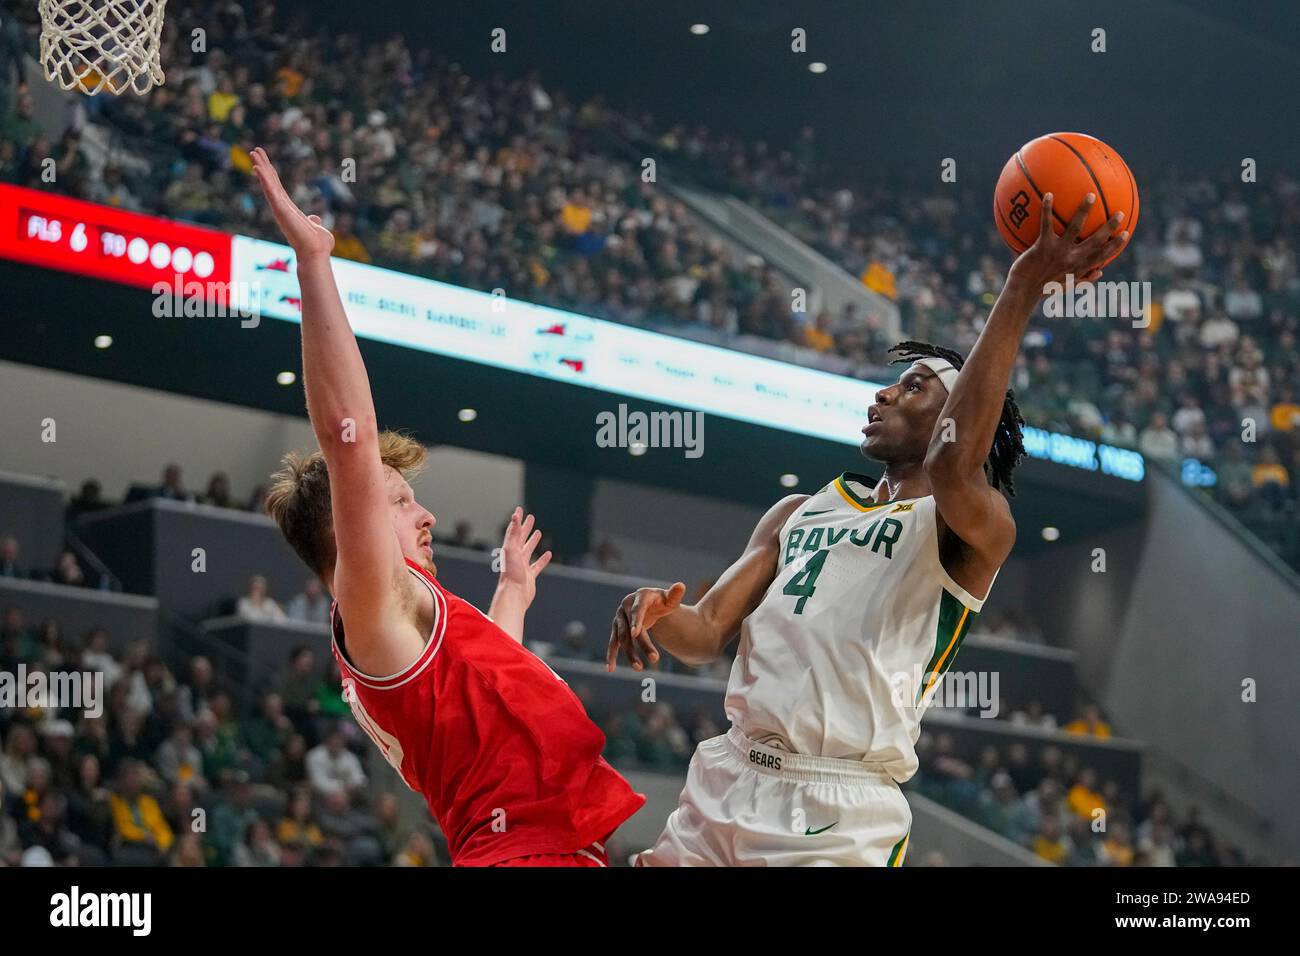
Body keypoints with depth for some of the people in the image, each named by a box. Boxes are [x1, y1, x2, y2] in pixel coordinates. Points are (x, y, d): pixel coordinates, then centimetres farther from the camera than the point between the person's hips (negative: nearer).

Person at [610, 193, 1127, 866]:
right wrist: (657, 615, -8)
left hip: (839, 821, -6)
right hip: (726, 781, 6)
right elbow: (708, 635, 15)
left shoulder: (976, 529, -3)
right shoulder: (797, 513, 18)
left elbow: (952, 468, -26)